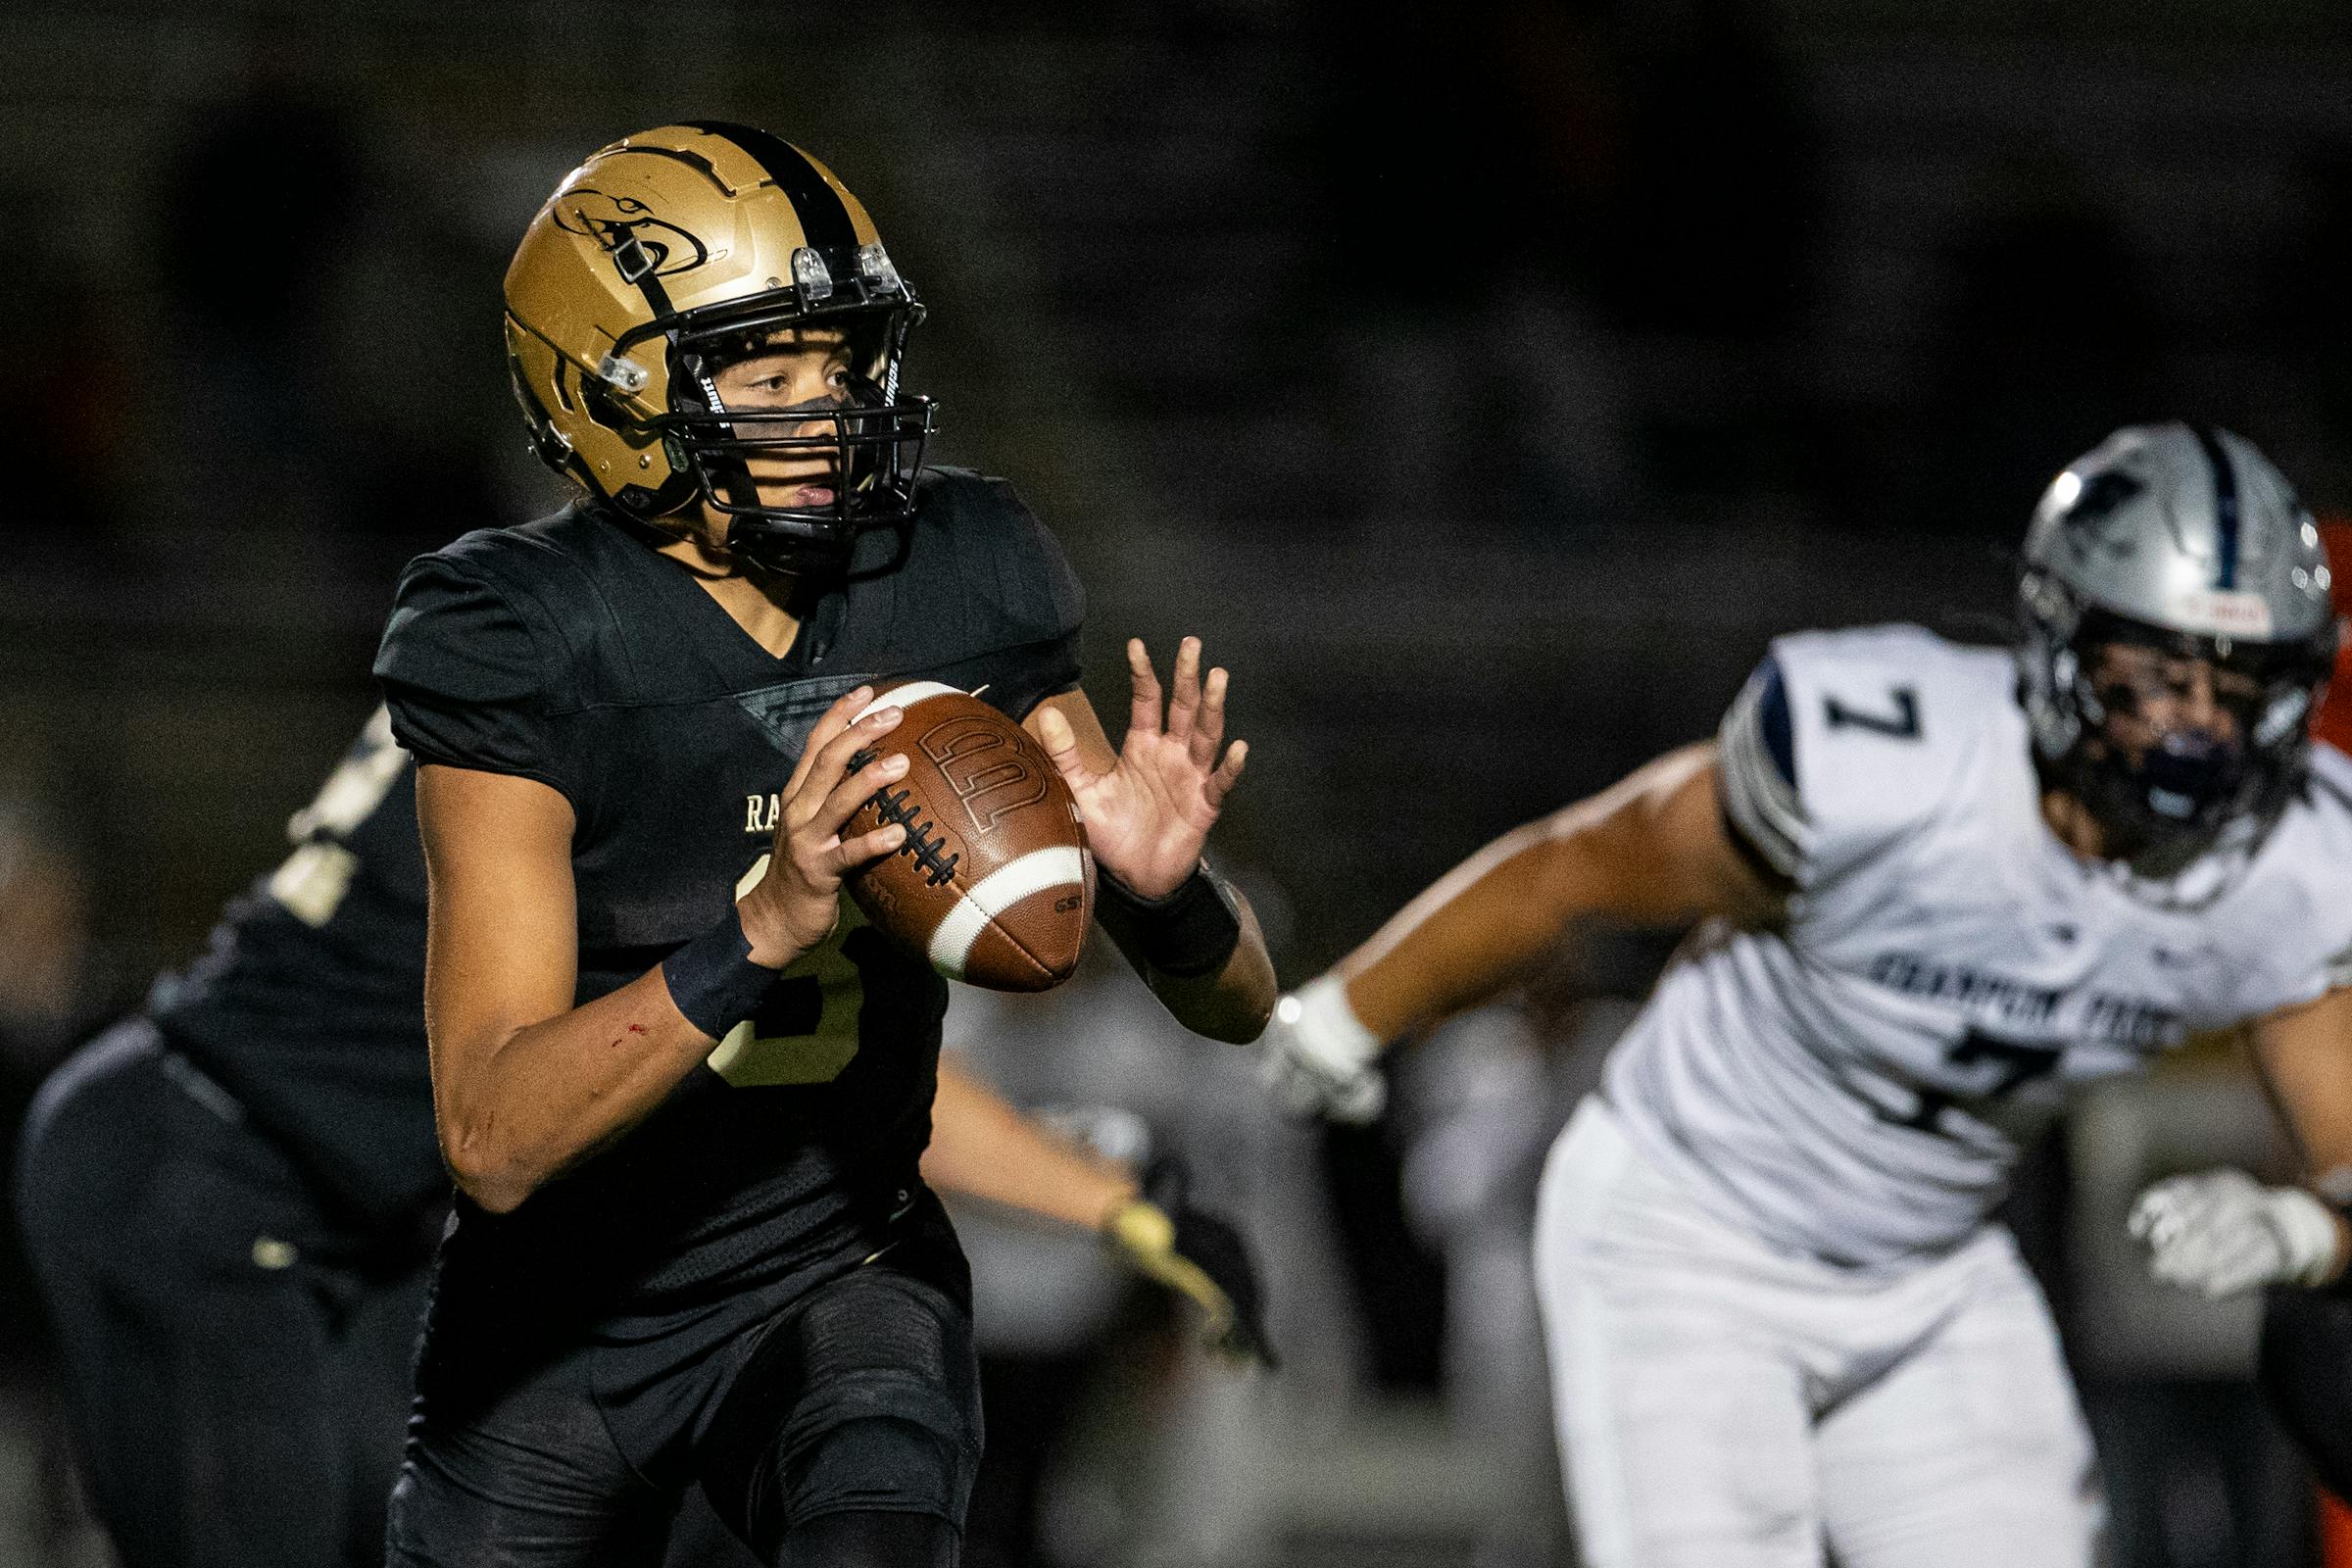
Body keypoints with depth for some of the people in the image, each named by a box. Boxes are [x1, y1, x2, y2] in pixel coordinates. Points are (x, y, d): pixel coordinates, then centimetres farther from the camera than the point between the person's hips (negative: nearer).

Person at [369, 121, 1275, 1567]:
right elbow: (494, 1140, -30)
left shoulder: (956, 588, -10)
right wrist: (761, 930, -43)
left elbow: (1240, 1005, -4)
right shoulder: (522, 642, -21)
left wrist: (1162, 891, -28)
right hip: (564, 1321, -1)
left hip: (840, 1272, 1)